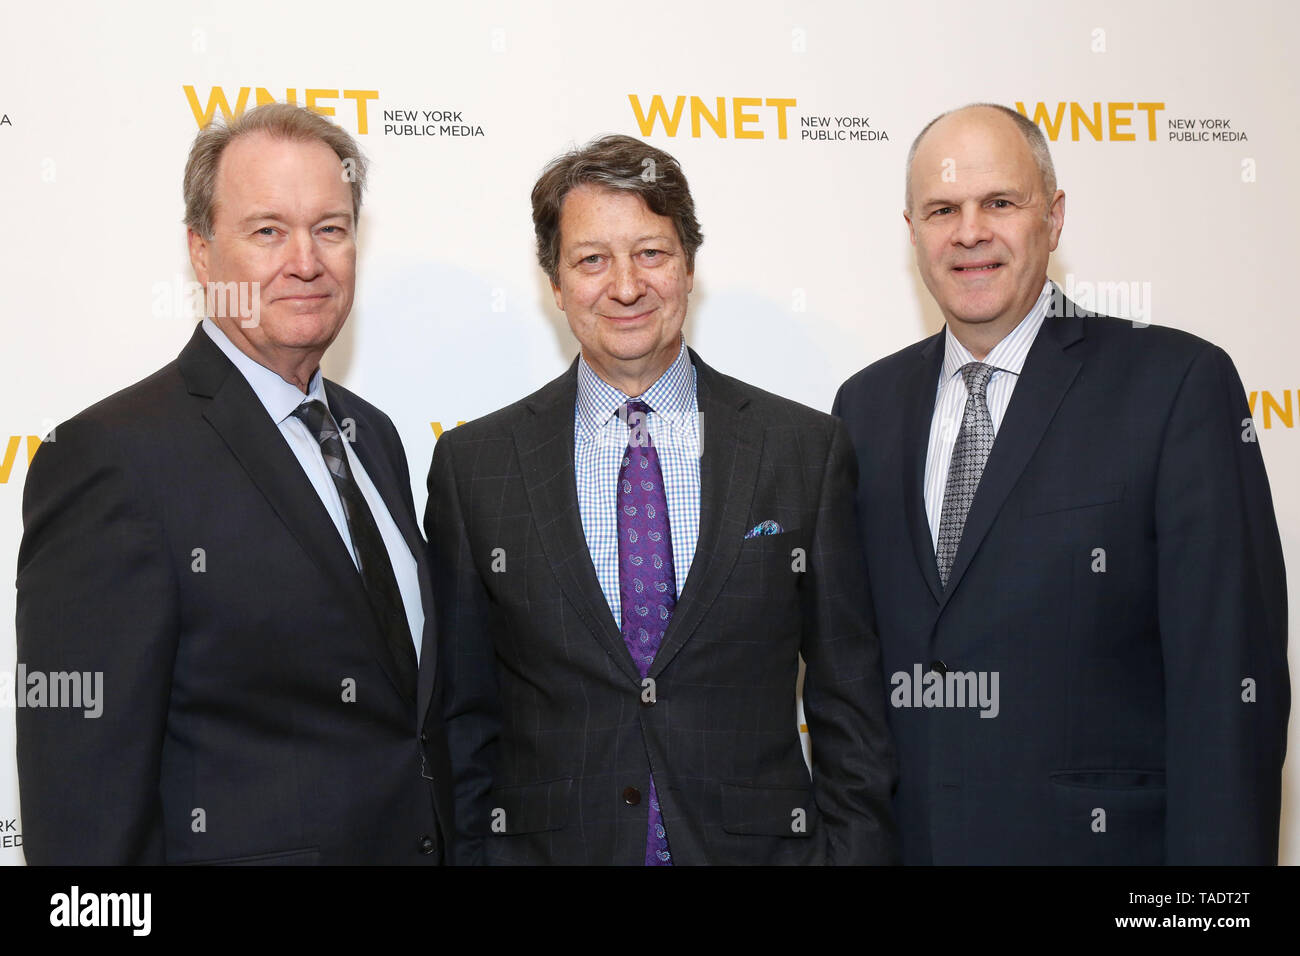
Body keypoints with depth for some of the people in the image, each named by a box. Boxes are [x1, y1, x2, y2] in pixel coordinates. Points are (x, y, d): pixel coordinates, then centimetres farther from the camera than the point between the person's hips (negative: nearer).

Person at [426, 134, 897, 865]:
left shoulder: (808, 449, -2)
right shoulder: (473, 465, -1)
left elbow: (851, 703, 0)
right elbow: (463, 715, 2)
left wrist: (854, 847, -5)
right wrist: (468, 850, -2)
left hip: (759, 841, 0)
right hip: (546, 843, 0)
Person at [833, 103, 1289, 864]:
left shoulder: (1179, 383, -9)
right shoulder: (867, 406, 5)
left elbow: (1229, 678, -12)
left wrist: (1220, 852, -16)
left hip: (1103, 838, -4)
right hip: (903, 837, 4)